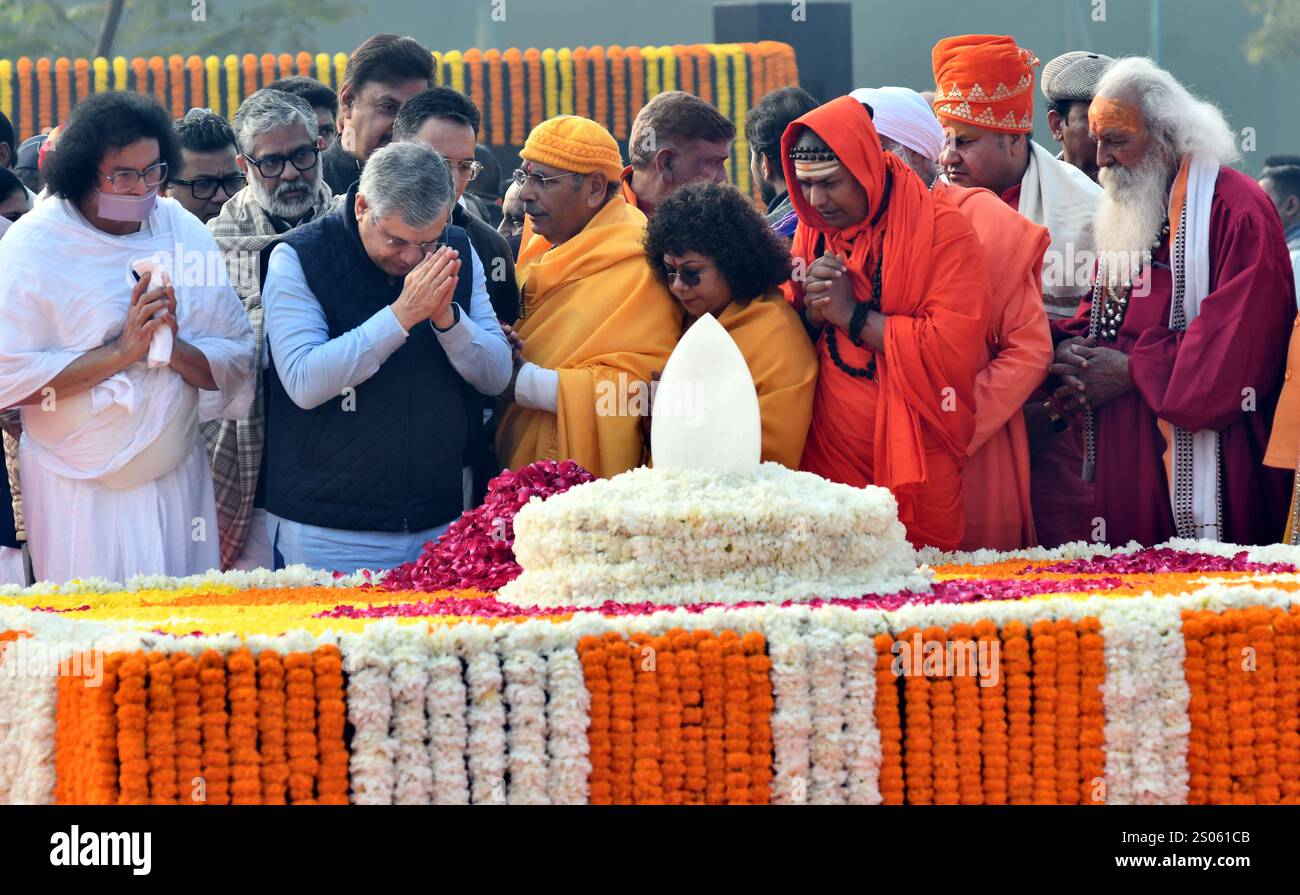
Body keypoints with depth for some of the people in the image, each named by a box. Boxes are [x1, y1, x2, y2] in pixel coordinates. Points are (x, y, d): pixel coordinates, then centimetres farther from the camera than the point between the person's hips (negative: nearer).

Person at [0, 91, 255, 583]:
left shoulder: (185, 232, 3)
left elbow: (239, 366, 0)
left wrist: (172, 346, -18)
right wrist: (121, 352, -20)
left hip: (177, 484, 4)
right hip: (78, 498, -3)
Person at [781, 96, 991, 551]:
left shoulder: (939, 228, -8)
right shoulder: (812, 232, 11)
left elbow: (955, 349, -18)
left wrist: (853, 316, -14)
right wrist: (812, 312, -7)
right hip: (830, 459, 4)